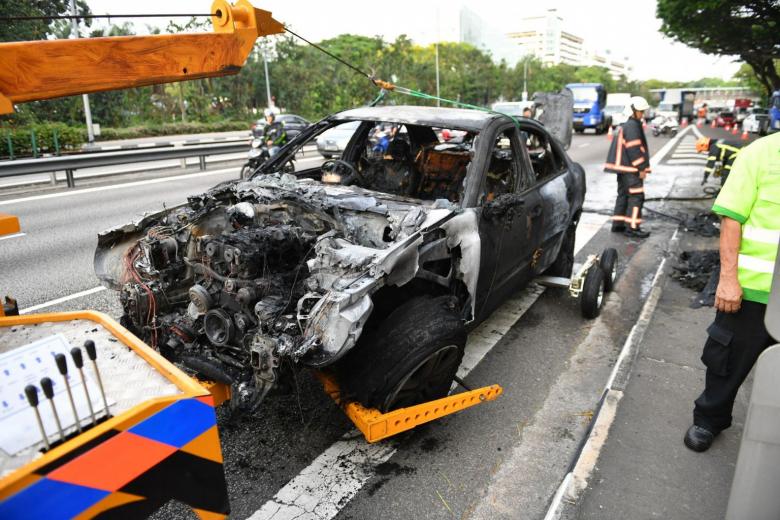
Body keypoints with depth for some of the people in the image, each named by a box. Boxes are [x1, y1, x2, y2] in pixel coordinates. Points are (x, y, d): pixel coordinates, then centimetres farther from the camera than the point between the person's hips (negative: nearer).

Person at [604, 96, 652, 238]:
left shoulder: (626, 125, 19)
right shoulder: (632, 125, -14)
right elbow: (634, 149, -20)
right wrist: (642, 168, -17)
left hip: (623, 167, 11)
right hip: (630, 168, -11)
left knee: (623, 195, 14)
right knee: (636, 196, -9)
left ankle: (618, 224, 19)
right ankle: (632, 227, -9)